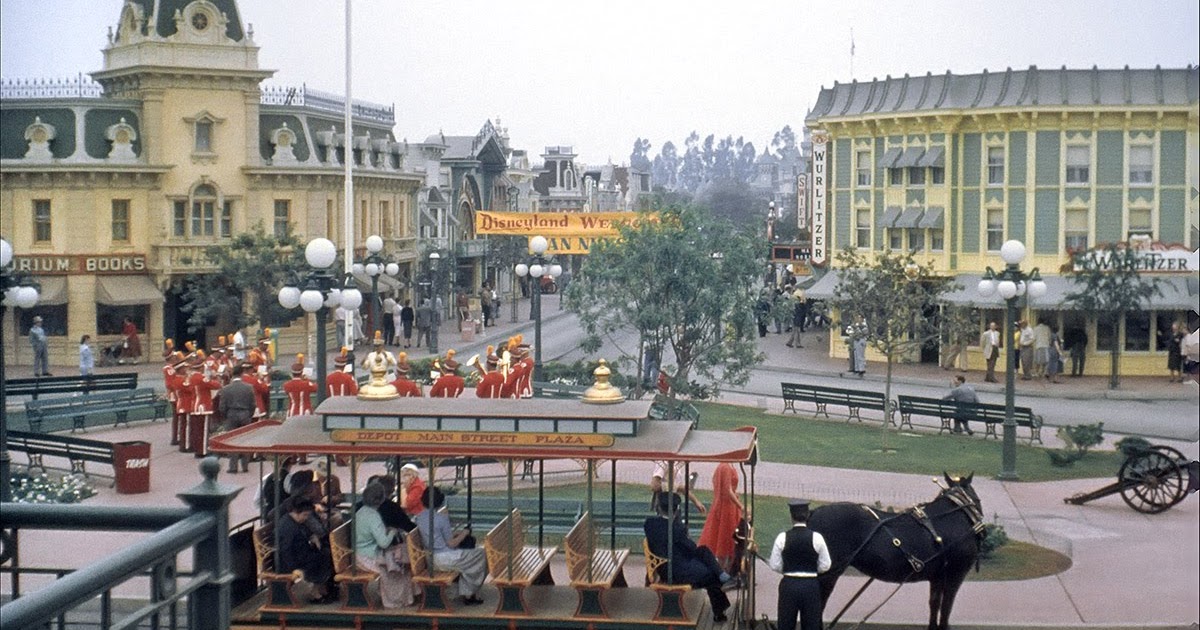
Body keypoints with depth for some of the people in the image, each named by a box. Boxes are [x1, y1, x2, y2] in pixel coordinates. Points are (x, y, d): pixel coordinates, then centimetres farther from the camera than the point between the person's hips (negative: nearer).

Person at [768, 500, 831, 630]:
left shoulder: (782, 537, -7)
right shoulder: (816, 537, -7)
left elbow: (775, 565, -3)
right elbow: (825, 565, -1)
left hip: (789, 585, 0)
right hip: (810, 586, 0)